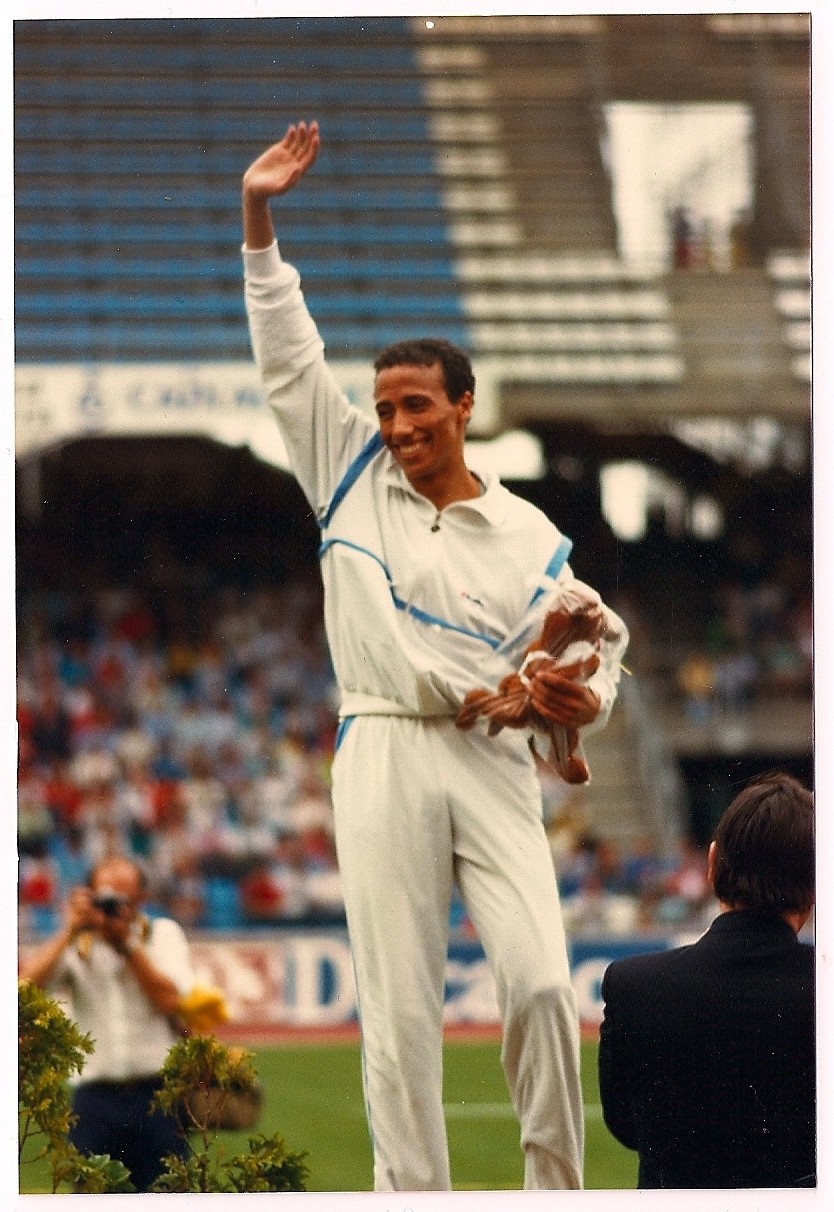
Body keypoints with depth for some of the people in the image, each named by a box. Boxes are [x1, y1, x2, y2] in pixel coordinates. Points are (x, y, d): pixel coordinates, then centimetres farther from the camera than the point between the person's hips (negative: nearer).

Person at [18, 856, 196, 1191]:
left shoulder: (163, 934, 9)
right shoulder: (74, 945, 9)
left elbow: (172, 1000, -7)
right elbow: (26, 985, -9)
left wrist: (127, 945, -11)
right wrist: (69, 931, -10)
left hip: (157, 1096, -1)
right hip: (95, 1097, 1)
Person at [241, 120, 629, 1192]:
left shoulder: (529, 537, 10)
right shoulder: (354, 479, 12)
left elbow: (593, 640, 11)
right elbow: (289, 359, 10)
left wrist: (589, 697, -13)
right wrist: (259, 221, 3)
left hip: (494, 763, 0)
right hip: (383, 754, 0)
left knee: (540, 983, -13)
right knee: (398, 1007, -3)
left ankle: (557, 1187, 0)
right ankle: (411, 1196, 0)